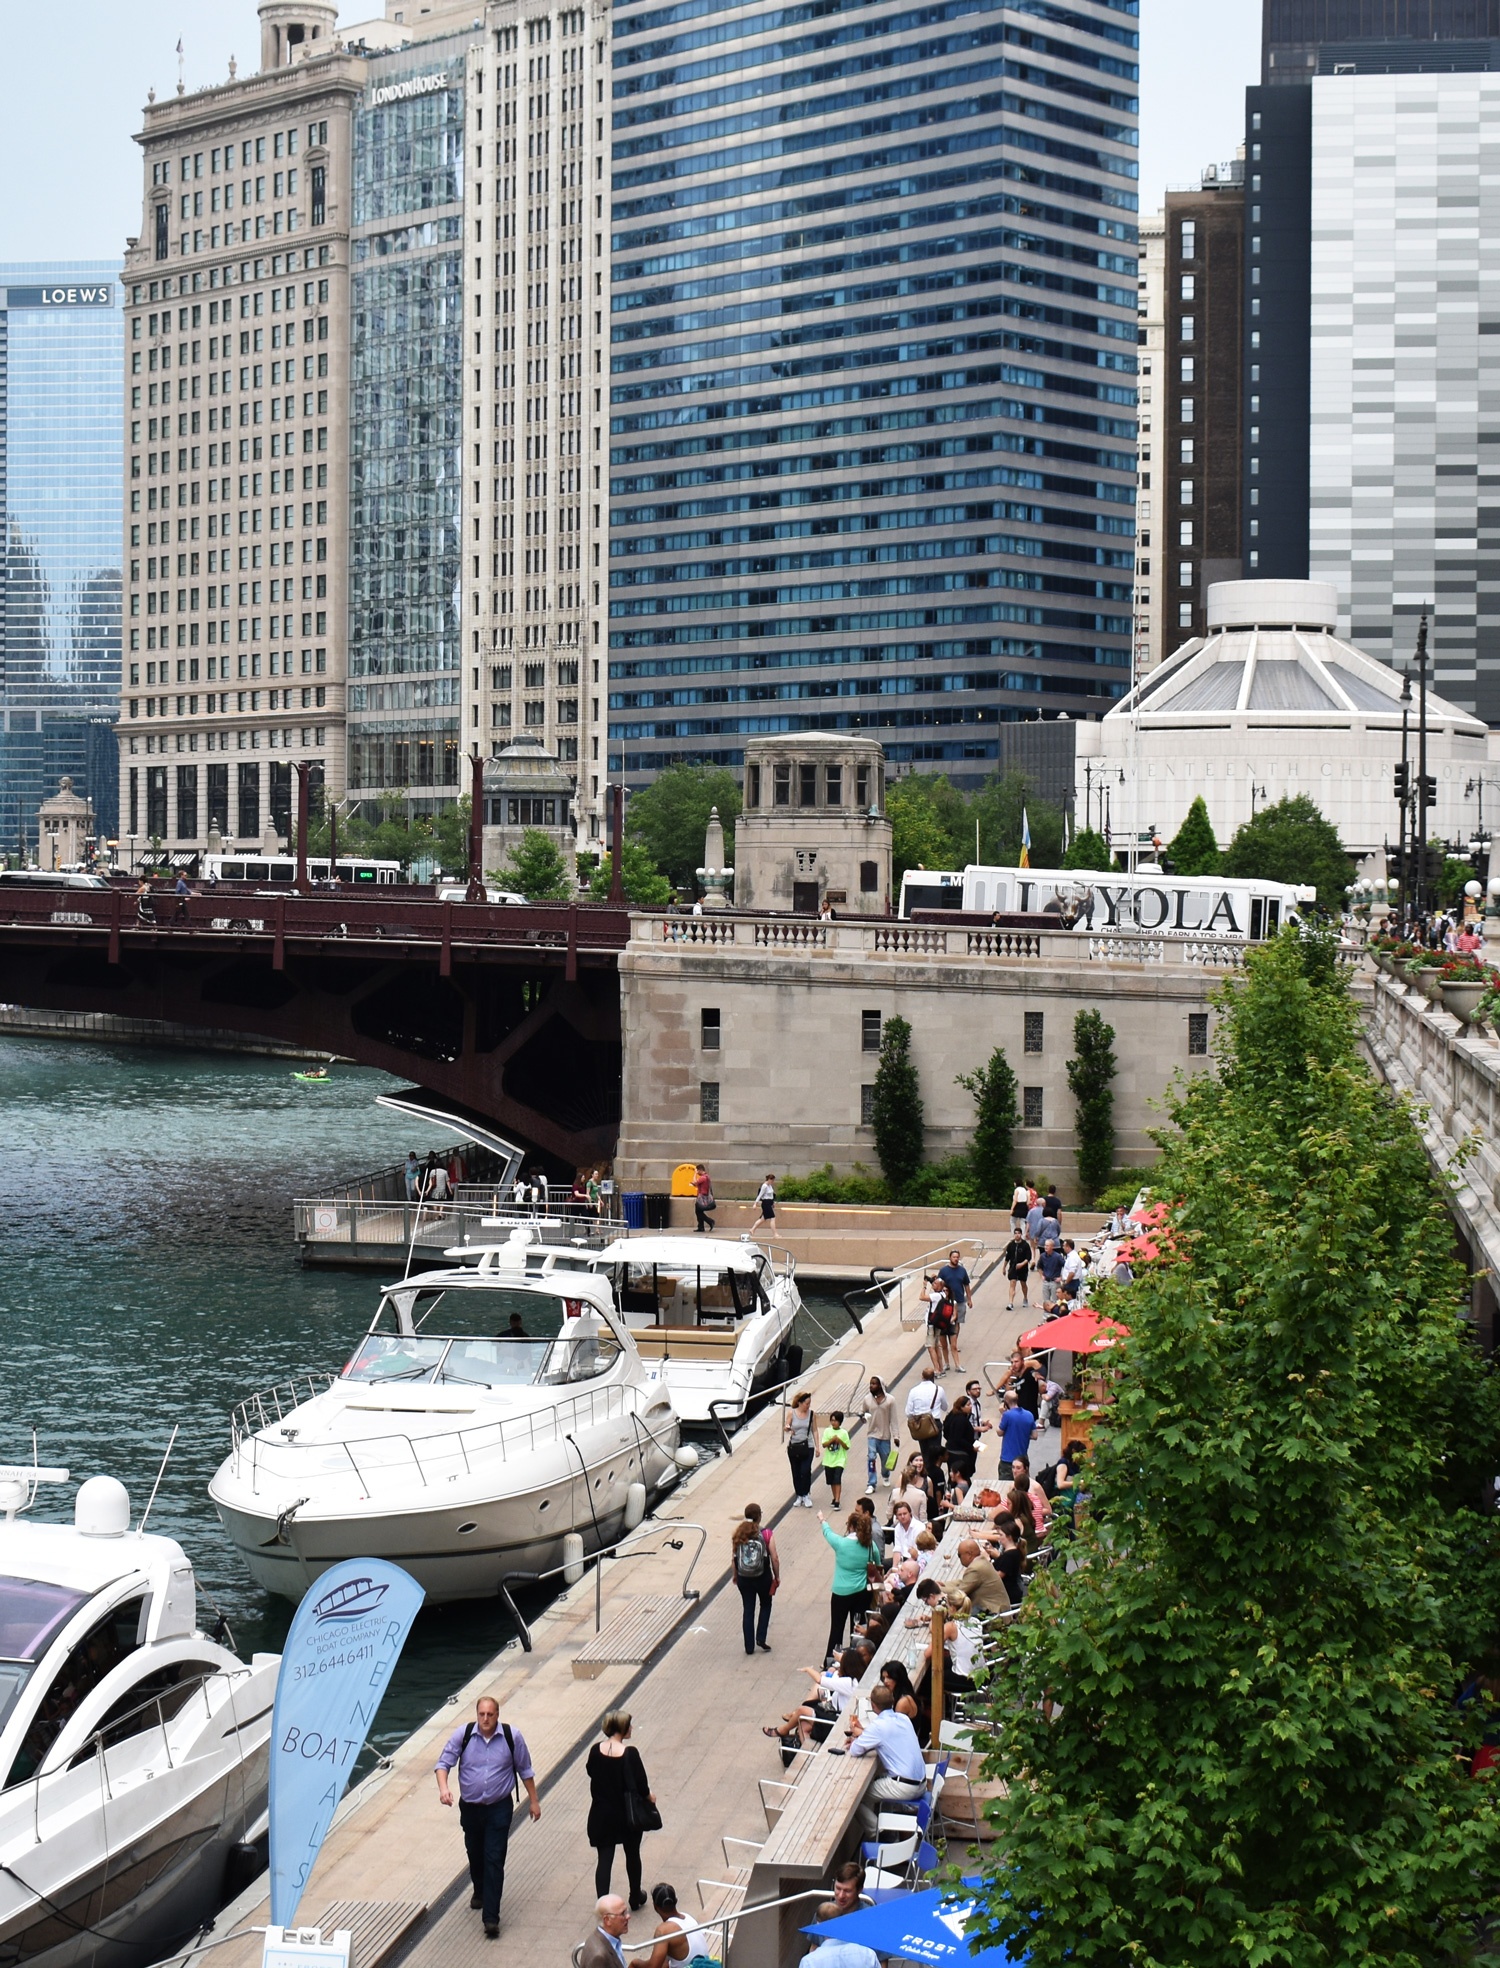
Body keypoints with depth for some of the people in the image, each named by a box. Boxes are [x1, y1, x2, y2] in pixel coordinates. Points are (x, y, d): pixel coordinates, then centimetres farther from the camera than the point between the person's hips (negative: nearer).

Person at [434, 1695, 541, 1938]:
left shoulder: (512, 1737, -10)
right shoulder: (463, 1735, -10)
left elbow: (525, 1770, 2)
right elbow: (444, 1763, -7)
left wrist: (534, 1801, 6)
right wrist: (443, 1788, -26)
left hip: (499, 1808, -2)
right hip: (470, 1807, 2)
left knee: (494, 1860, -8)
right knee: (474, 1854, 20)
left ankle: (491, 1916, -7)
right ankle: (480, 1892, 48)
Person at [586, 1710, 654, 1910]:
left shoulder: (596, 1751, -9)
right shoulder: (630, 1753, -20)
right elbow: (640, 1783, -14)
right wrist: (649, 1796, 4)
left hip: (602, 1813, 2)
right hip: (627, 1814, -2)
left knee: (604, 1859, 5)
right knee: (632, 1855, 19)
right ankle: (635, 1898, 36)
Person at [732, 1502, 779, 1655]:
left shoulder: (737, 1534, -8)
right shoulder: (766, 1534, -13)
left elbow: (733, 1559, -4)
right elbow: (774, 1558, -10)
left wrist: (734, 1575, 12)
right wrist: (777, 1576, 4)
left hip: (744, 1578, 2)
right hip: (763, 1577, -1)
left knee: (748, 1610, 12)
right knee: (765, 1605, 22)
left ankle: (749, 1646, 16)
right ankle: (761, 1638, 10)